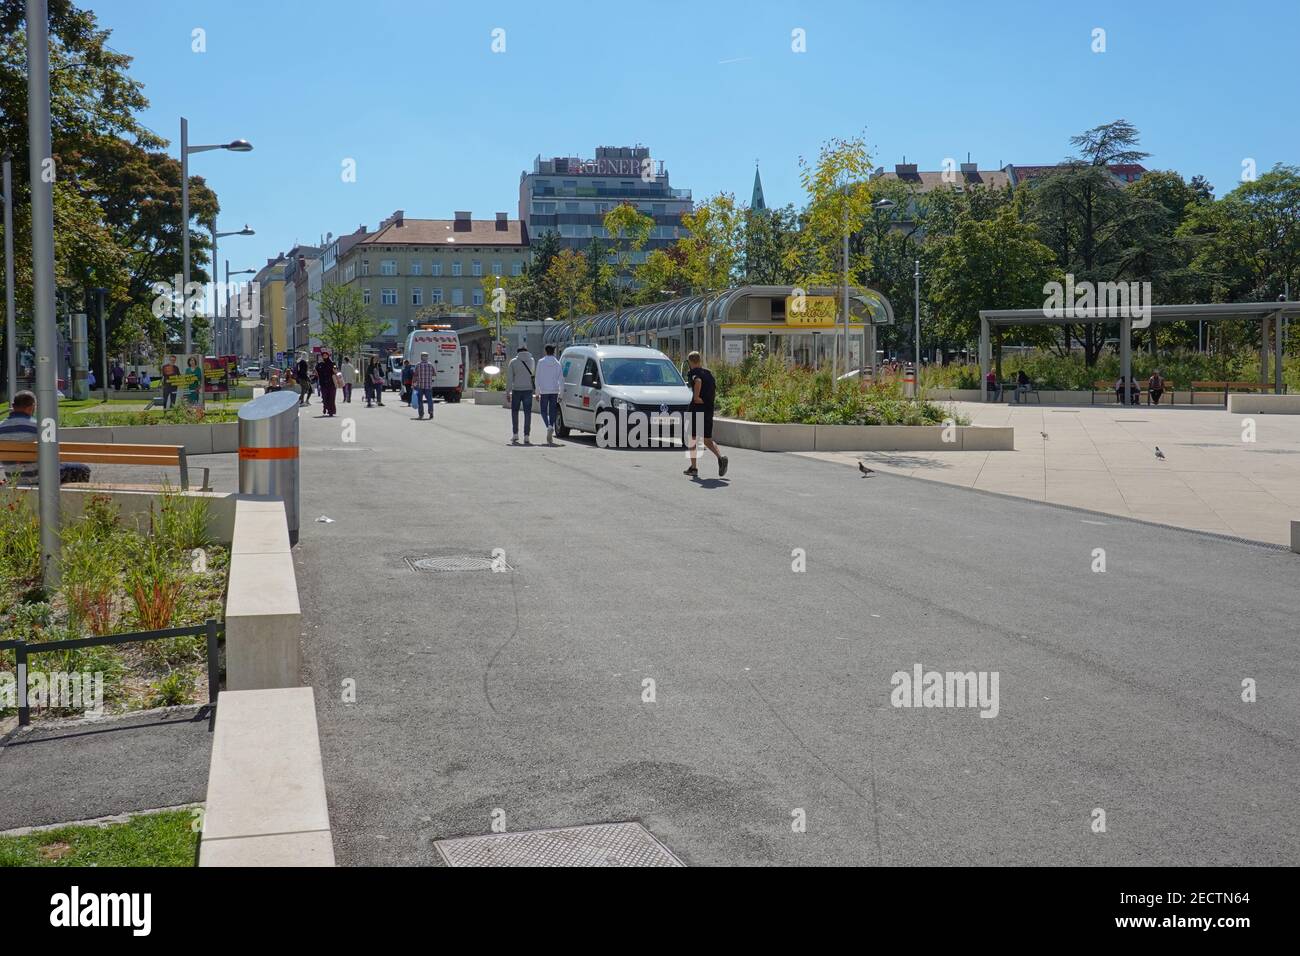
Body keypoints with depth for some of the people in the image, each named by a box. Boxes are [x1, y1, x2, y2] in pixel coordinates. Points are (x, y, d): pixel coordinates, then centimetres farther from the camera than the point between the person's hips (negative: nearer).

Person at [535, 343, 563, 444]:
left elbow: (538, 378, -3)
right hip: (554, 390, 2)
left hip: (544, 390, -2)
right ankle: (549, 437, 4)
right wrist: (561, 394, 7)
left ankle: (549, 426, -20)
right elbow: (561, 379, 2)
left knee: (544, 410, 9)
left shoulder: (541, 362, -3)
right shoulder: (557, 363, 2)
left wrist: (537, 392, 2)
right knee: (552, 411, 6)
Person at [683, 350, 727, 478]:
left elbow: (698, 380, -28)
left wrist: (696, 397, -17)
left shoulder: (693, 373, -7)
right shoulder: (708, 373, 13)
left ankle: (693, 468, 8)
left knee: (693, 438, 6)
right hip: (709, 410, 6)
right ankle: (721, 457, -13)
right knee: (707, 439, 11)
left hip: (697, 410, -6)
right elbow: (715, 393, 12)